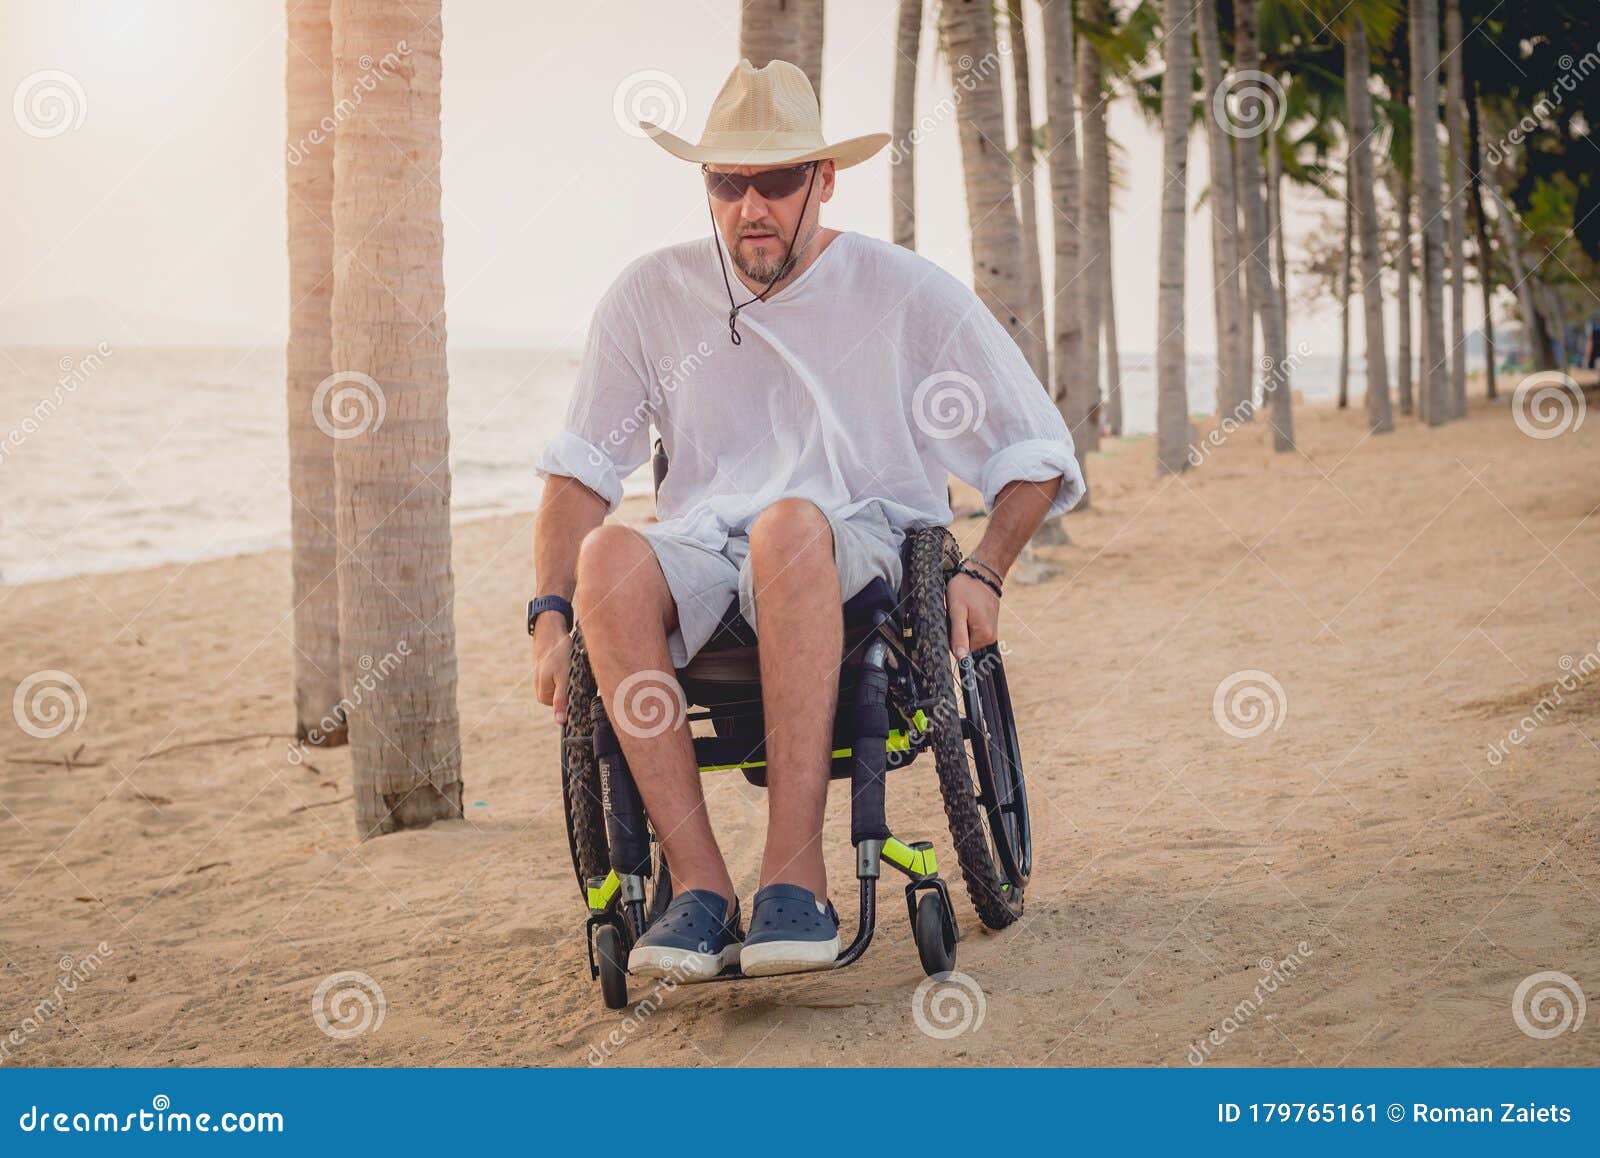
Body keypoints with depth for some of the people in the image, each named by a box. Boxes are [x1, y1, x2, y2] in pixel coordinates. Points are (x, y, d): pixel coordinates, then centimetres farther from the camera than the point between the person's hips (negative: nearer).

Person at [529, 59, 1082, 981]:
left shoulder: (908, 294, 4)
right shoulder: (652, 299, 10)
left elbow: (1034, 453, 10)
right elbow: (580, 470, 11)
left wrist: (984, 574, -6)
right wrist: (553, 617, -4)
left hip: (863, 545, -2)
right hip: (704, 553, 2)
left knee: (789, 524, -40)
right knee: (611, 554, -35)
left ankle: (795, 879, -41)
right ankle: (700, 887, -35)